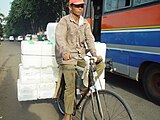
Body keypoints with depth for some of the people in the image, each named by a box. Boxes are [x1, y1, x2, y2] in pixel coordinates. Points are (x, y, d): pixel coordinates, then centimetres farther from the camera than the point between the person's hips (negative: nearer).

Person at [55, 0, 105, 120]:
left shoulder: (85, 22, 11)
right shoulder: (64, 21, -6)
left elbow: (90, 38, 0)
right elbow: (60, 38, -21)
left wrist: (94, 54, -15)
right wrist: (65, 52, -40)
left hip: (81, 56, 6)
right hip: (67, 57, -5)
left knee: (101, 65, -10)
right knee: (70, 86, -9)